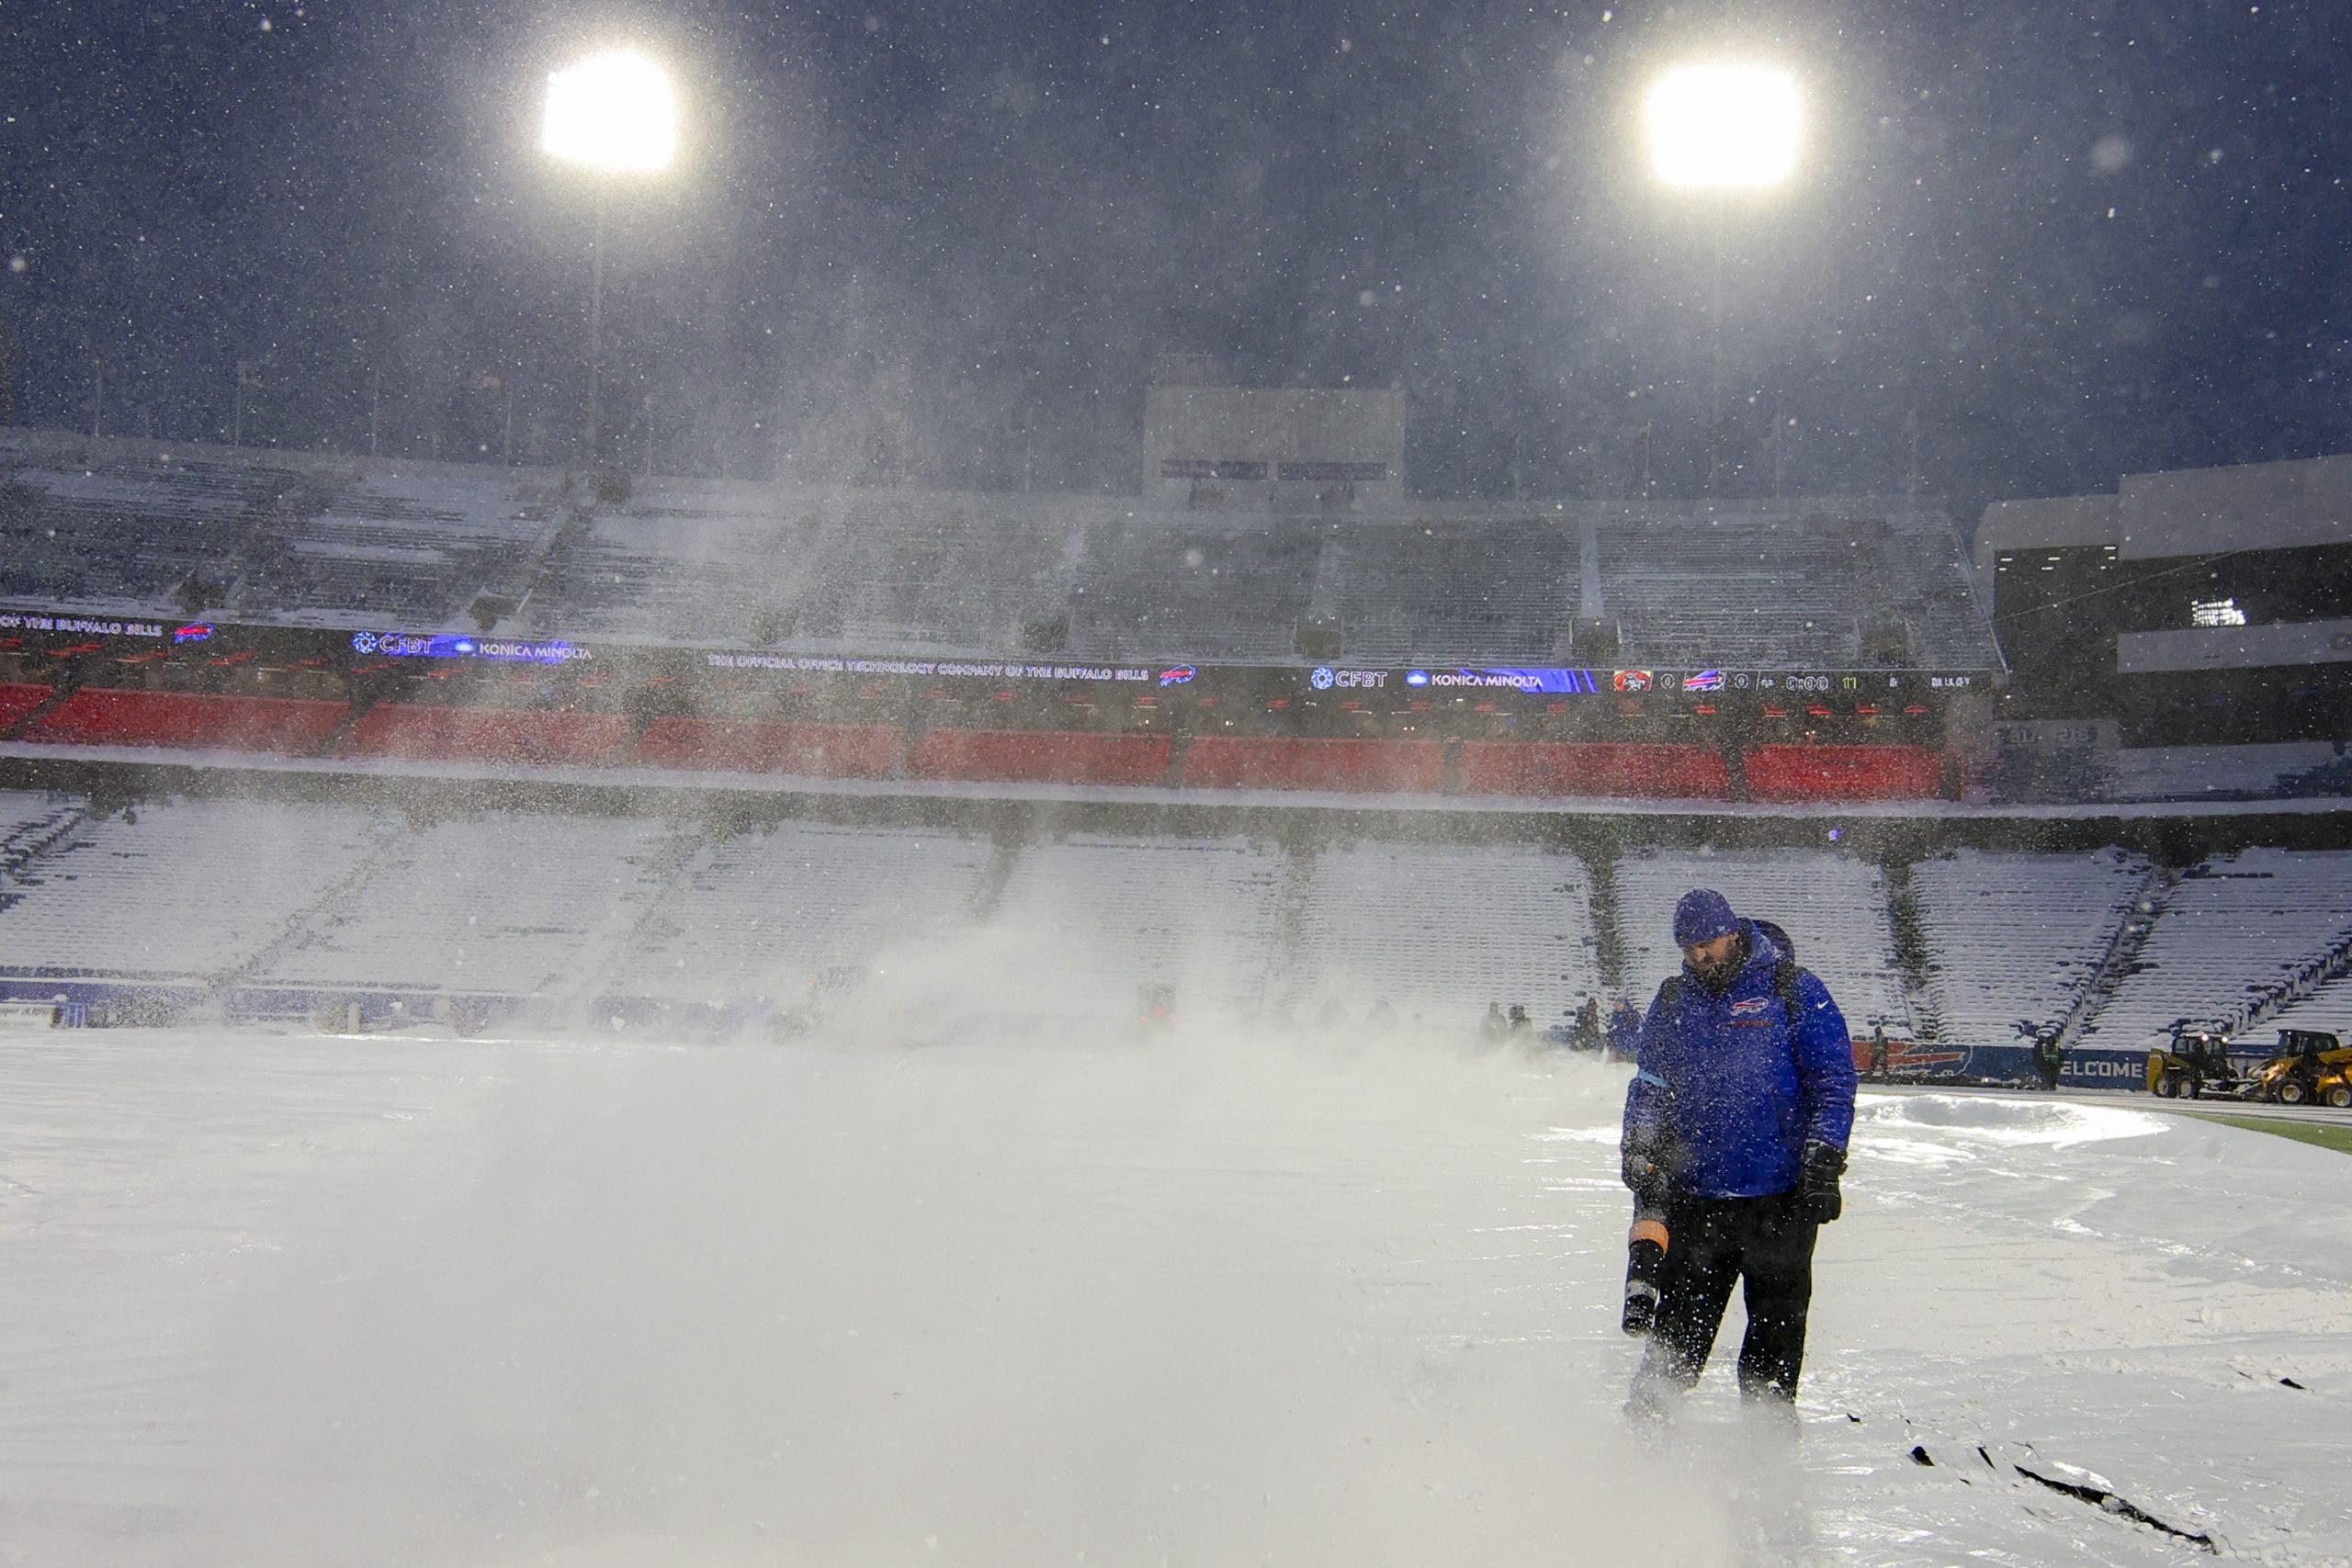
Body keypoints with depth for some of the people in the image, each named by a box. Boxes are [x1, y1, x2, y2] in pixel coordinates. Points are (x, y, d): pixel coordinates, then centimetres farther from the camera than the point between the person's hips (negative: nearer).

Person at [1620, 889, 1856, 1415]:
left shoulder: (1794, 990, -1)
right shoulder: (1673, 1001, 12)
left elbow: (1834, 1081, -2)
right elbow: (1650, 1085, 17)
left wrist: (1824, 1158, -12)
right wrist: (1641, 1144, 0)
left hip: (1780, 1196, -3)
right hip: (1695, 1195, 3)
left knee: (1776, 1328, 5)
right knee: (1679, 1327, 3)